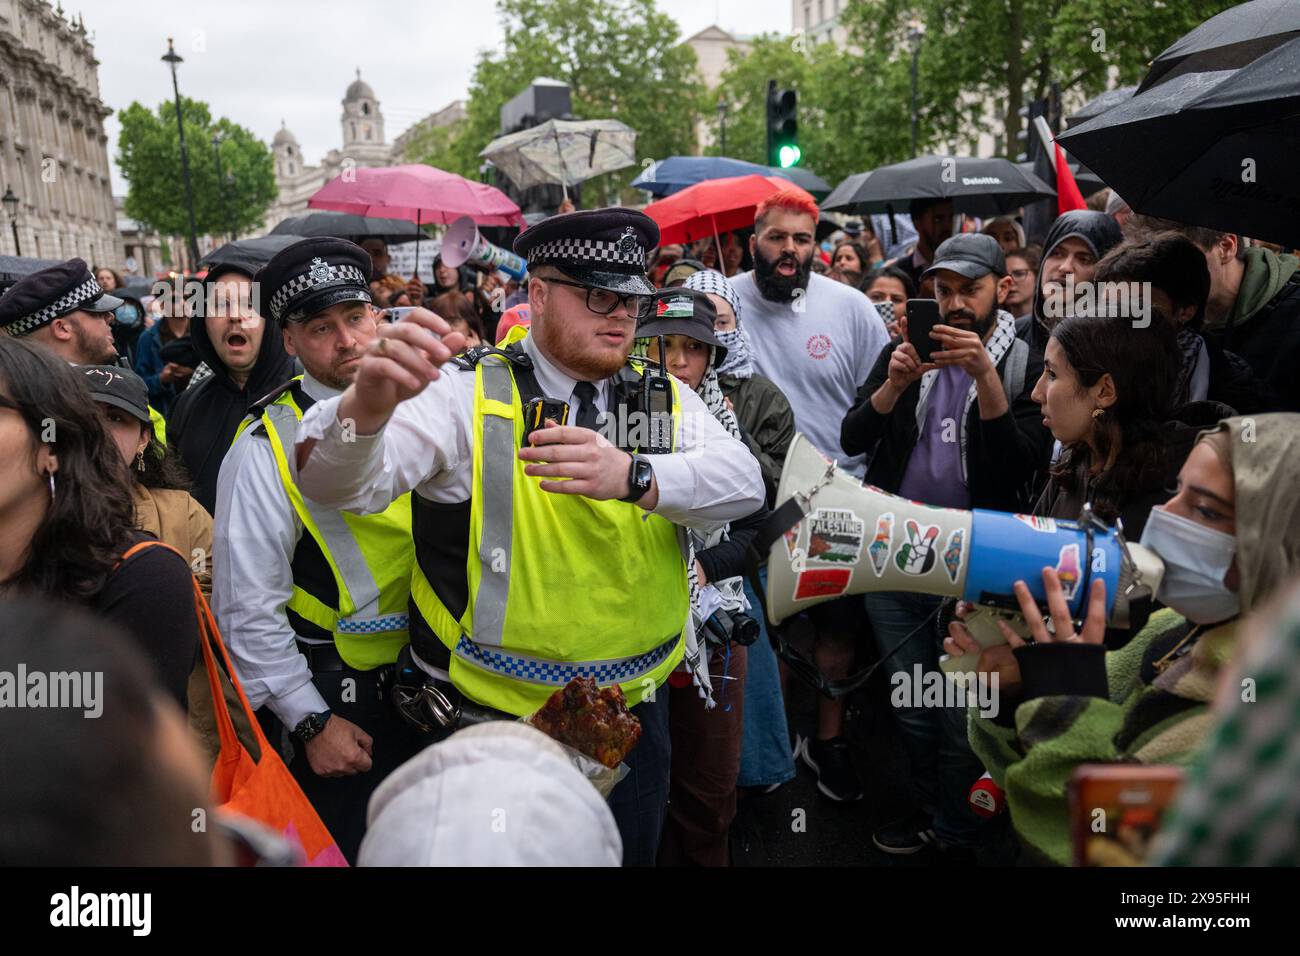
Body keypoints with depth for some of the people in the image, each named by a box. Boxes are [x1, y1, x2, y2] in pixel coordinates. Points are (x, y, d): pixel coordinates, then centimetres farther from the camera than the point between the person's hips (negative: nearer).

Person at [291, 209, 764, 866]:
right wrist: (368, 404, -45)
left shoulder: (666, 401, 2)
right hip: (488, 720, -3)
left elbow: (742, 482, -17)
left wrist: (632, 477, -37)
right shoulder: (467, 395, -10)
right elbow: (339, 485, -22)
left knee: (629, 852, 22)